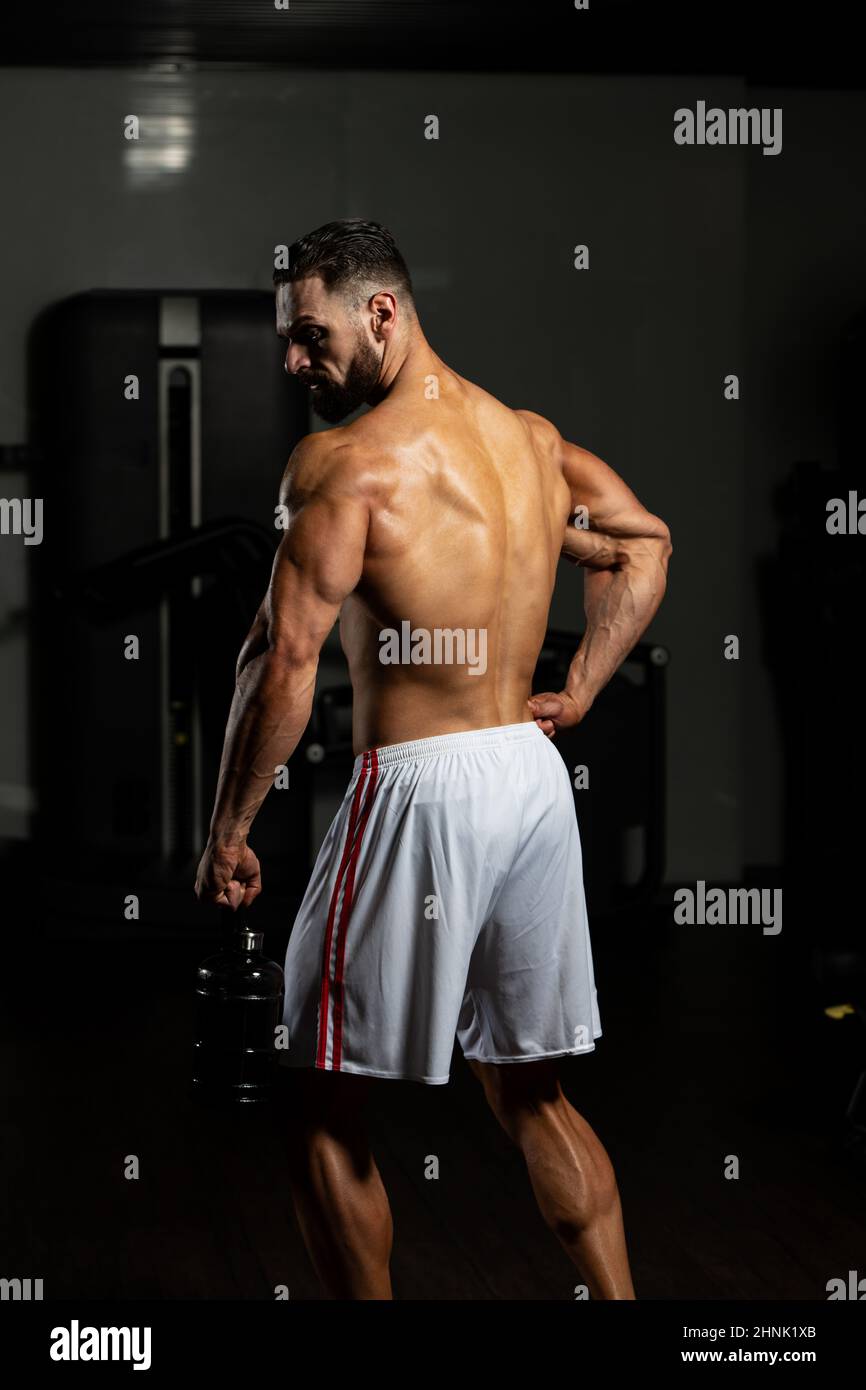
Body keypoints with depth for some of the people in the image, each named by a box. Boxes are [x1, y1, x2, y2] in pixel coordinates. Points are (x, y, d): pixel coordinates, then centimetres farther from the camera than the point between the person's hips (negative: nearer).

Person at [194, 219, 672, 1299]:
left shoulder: (343, 459, -13)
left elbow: (284, 660, -18)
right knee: (531, 1092, 18)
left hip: (419, 786, -7)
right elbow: (645, 544, 20)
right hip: (534, 774, 7)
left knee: (325, 1098, 6)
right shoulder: (535, 438, 9)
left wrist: (227, 830, -10)